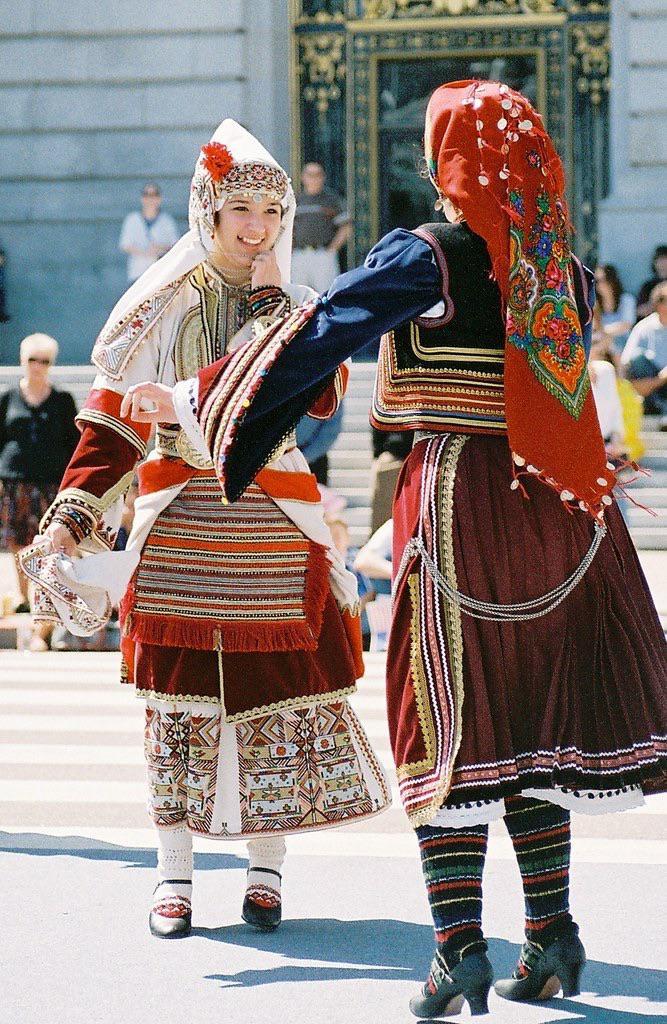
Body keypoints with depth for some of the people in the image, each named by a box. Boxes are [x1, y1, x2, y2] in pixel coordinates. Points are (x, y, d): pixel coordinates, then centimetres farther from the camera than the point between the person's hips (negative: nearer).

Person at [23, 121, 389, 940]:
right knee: (177, 700, 1)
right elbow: (114, 419, 1)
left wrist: (268, 302, -10)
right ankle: (174, 874, 9)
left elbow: (319, 396, -10)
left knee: (277, 697, -1)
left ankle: (266, 871, 9)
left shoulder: (295, 307, 8)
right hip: (179, 529, -1)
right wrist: (71, 515, -9)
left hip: (274, 531, 1)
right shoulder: (162, 308, 5)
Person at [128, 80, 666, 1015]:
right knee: (528, 714, 13)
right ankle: (551, 937, 13)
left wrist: (200, 398, 2)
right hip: (555, 508, 5)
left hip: (459, 499, -5)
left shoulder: (428, 257, -8)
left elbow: (320, 336, -6)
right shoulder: (565, 269, 8)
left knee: (446, 723, -2)